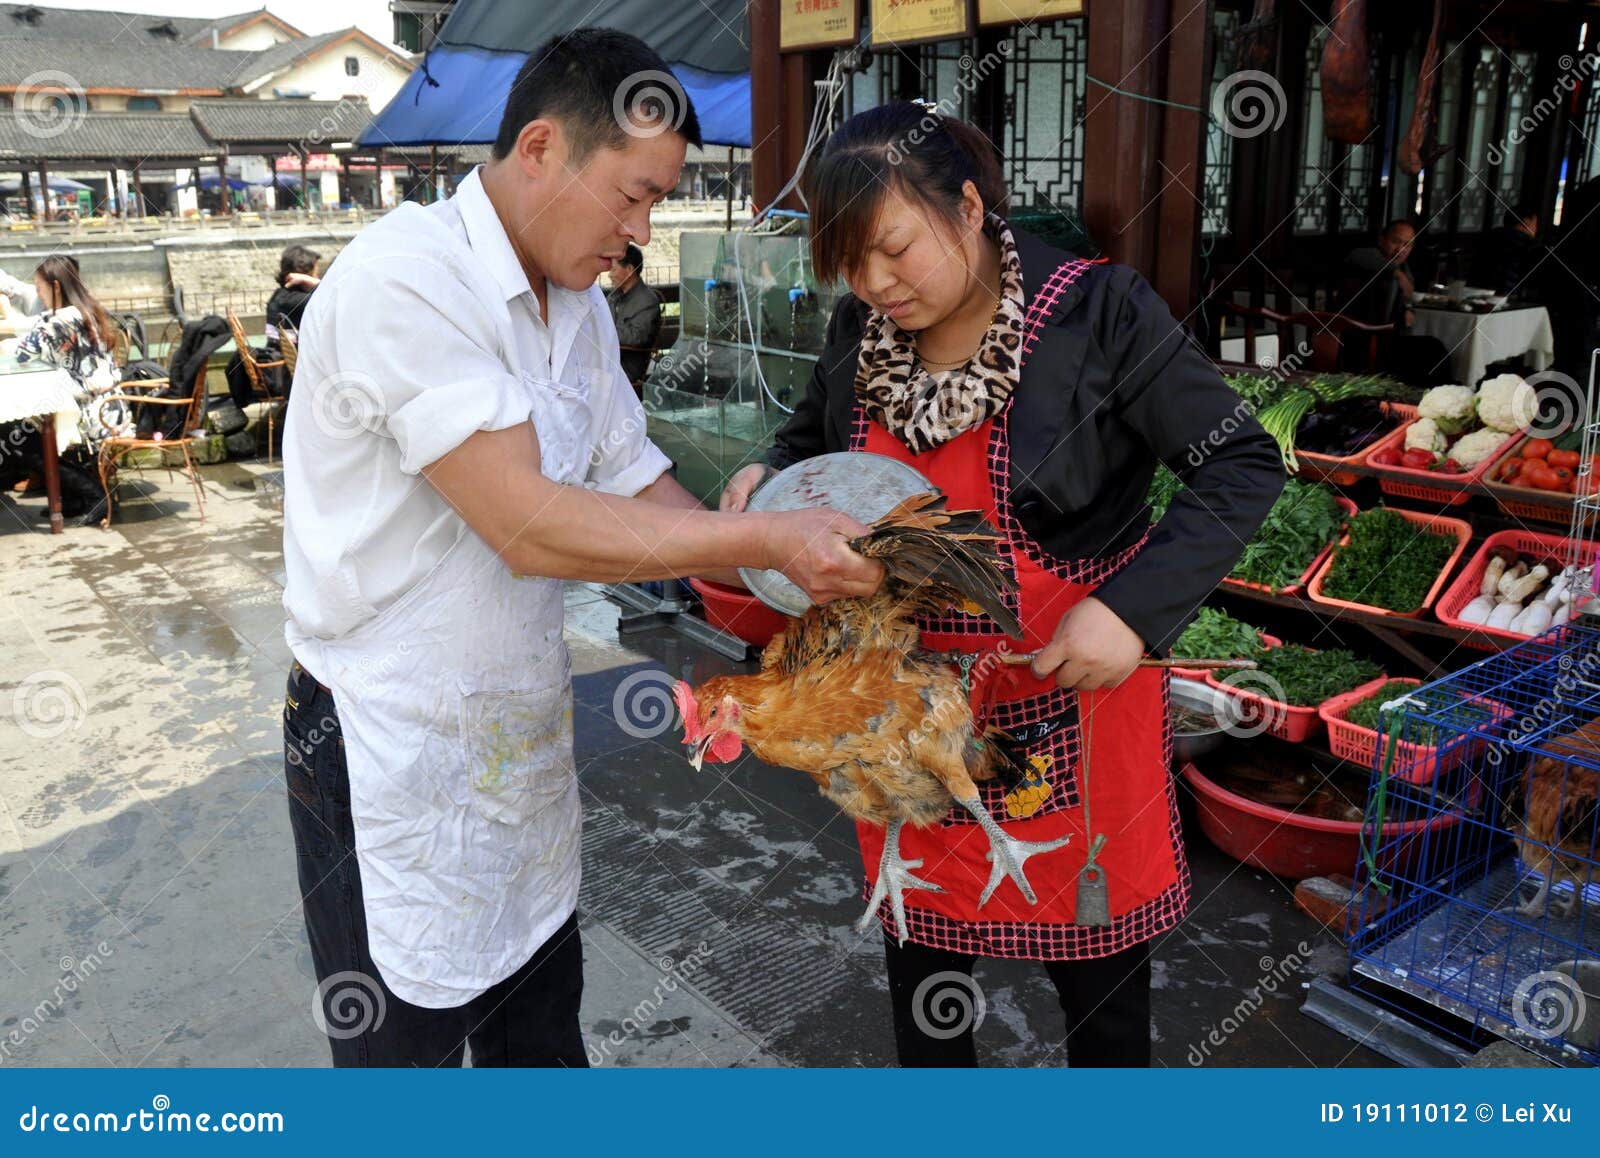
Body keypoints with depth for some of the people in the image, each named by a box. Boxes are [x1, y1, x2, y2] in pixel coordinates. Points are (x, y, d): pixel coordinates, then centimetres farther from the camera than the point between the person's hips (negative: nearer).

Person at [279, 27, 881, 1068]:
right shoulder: (404, 279, -22)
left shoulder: (580, 305, 6)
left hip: (525, 735, 8)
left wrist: (796, 580, -5)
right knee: (407, 1047, 11)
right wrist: (765, 540, -24)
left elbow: (636, 483, 8)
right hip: (394, 752, -7)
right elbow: (528, 525, -28)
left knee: (541, 1019, 22)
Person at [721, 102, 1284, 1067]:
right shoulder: (861, 327, -3)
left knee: (1096, 954, 15)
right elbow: (817, 433, 17)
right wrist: (773, 478, -6)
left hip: (1068, 697, -4)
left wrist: (1134, 608, -26)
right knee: (917, 930, 21)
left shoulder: (1098, 312, -17)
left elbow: (1245, 467, -14)